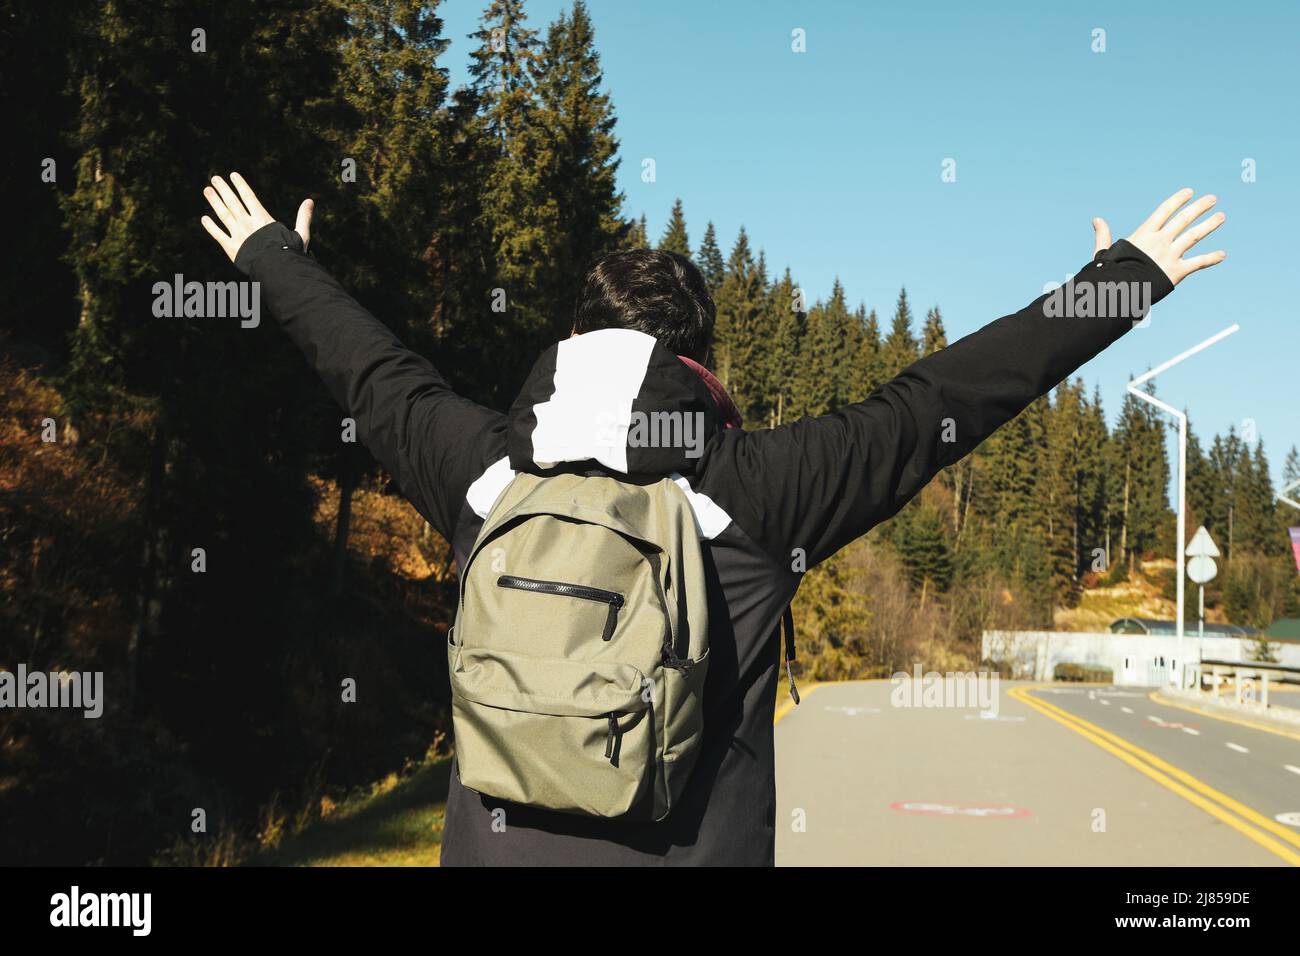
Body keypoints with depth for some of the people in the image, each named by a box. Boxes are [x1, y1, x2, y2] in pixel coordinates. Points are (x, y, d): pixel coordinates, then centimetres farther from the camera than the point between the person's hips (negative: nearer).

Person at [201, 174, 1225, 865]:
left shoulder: (488, 467, 2)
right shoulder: (755, 487, -7)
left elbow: (372, 370, 18)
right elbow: (934, 404, -3)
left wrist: (273, 254, 37)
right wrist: (1128, 281, 7)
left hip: (493, 848, 3)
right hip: (691, 847, -2)